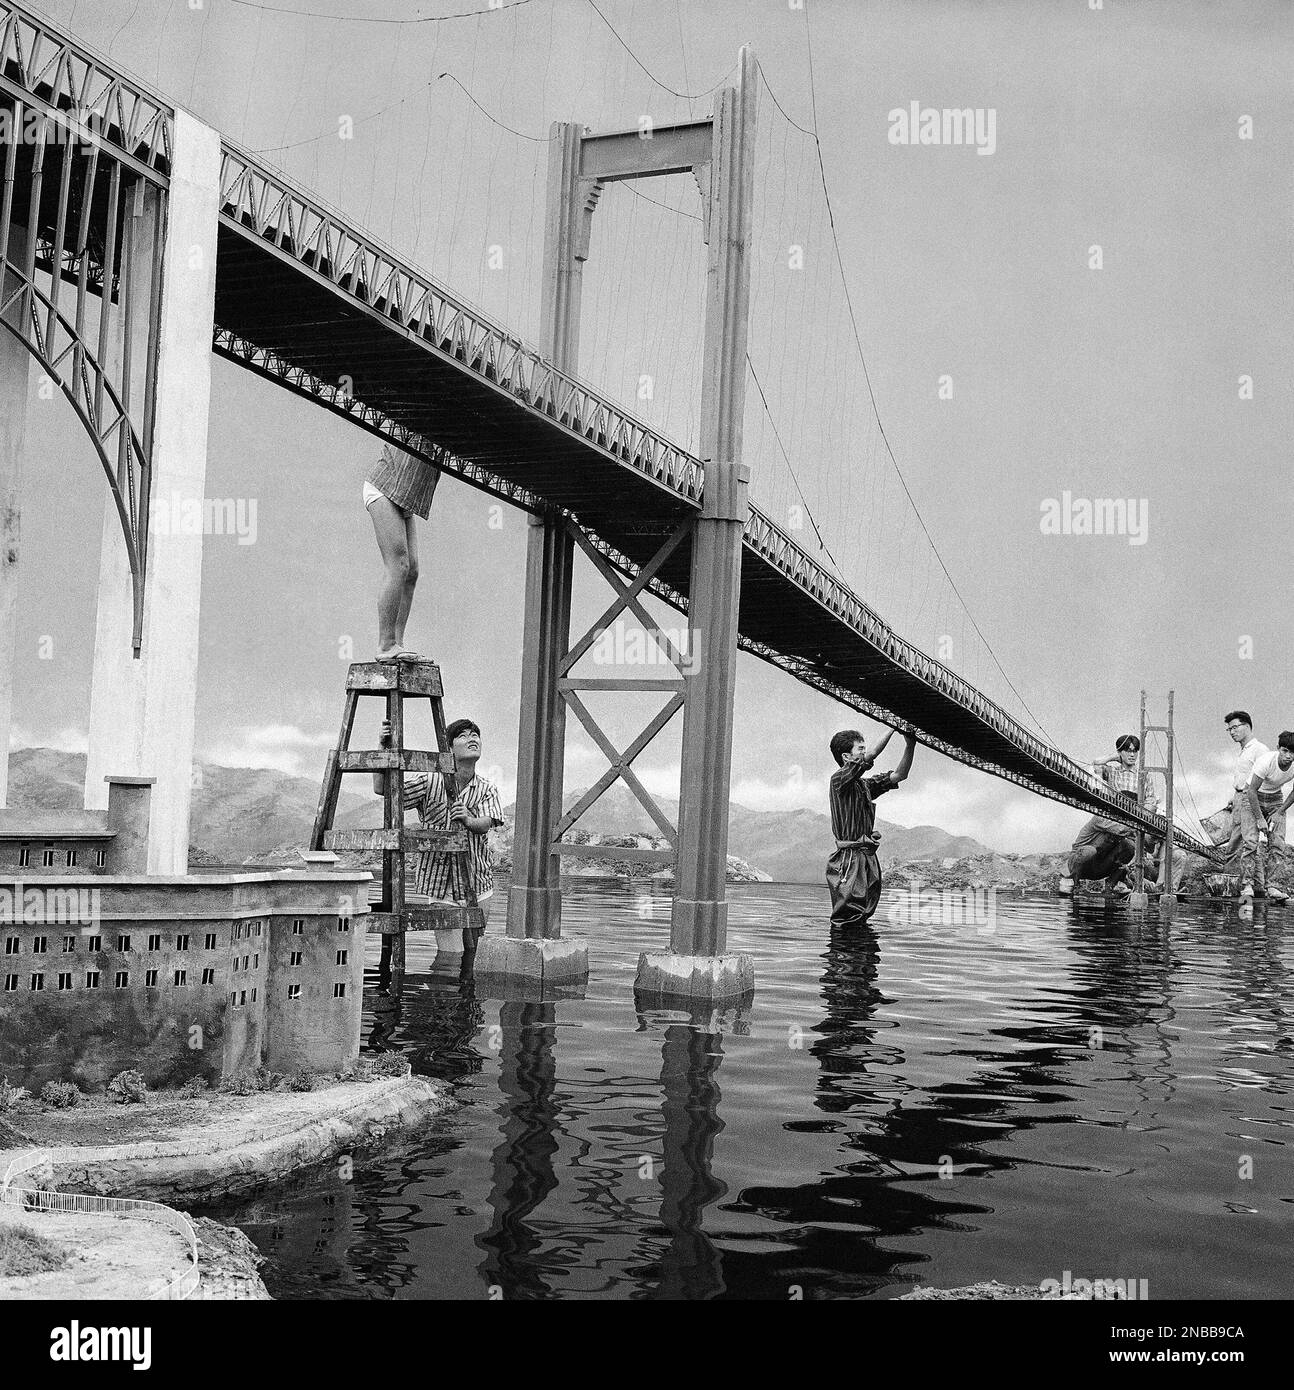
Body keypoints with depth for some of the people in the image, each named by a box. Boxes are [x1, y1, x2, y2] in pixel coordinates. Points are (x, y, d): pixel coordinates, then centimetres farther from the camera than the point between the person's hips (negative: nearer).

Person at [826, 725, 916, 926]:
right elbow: (872, 756, -19)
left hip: (868, 857, 8)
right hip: (849, 859, -8)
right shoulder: (839, 779, -7)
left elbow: (899, 775, 15)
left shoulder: (865, 785, 19)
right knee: (846, 923, -11)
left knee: (860, 920, 7)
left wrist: (910, 745, 2)